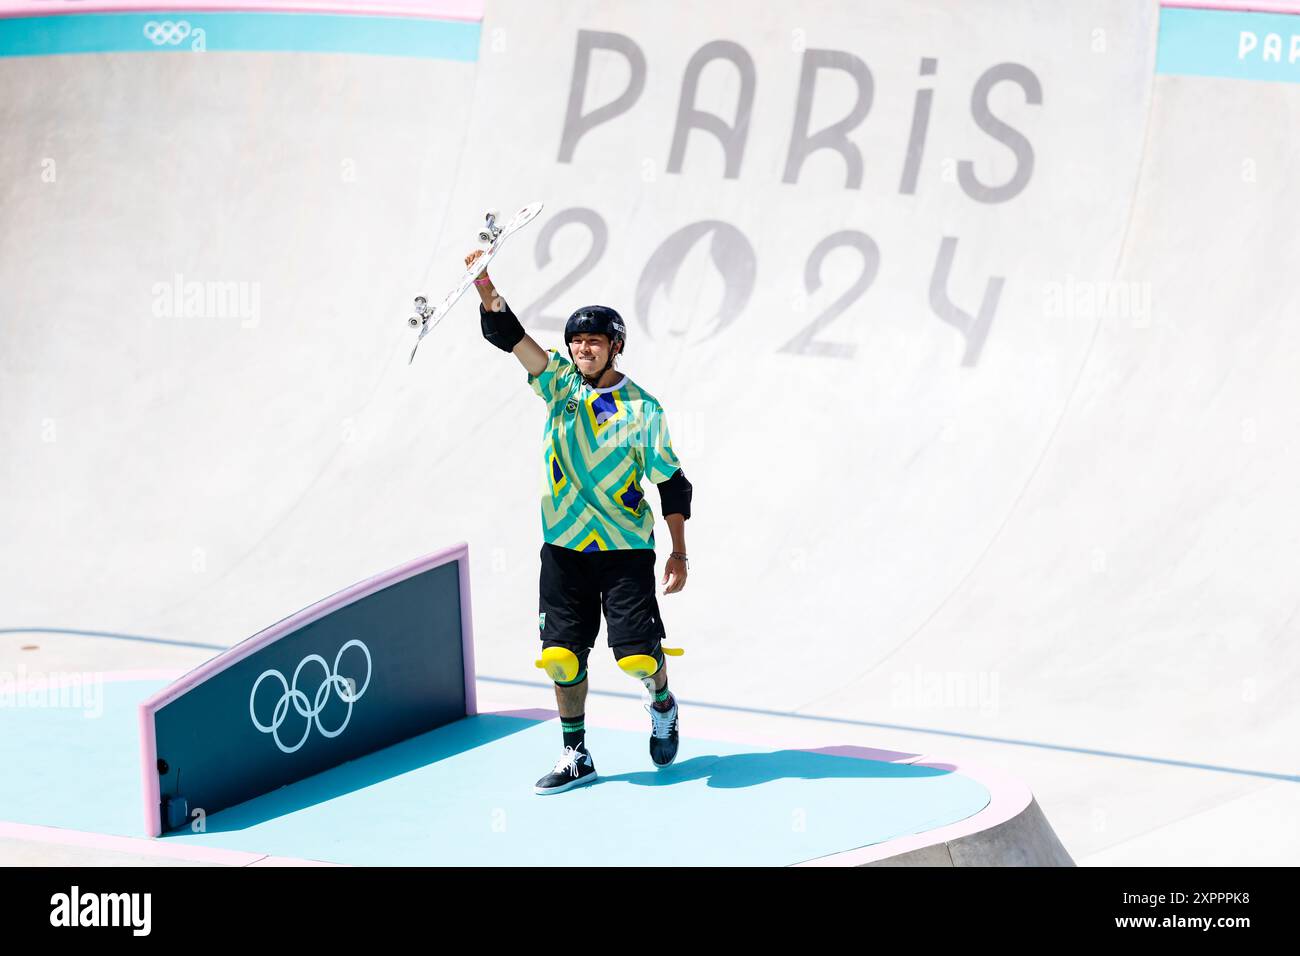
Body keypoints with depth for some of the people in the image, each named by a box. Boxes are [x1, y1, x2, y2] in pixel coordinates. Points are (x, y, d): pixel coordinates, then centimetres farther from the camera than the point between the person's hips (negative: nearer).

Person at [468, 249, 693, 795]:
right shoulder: (560, 384, 2)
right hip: (565, 547, 3)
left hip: (627, 549, -3)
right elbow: (507, 335, -9)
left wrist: (679, 554, -2)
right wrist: (485, 288, -26)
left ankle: (661, 703, 27)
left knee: (638, 656, -8)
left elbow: (673, 484, 1)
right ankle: (576, 757, 16)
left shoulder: (643, 409, -4)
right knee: (562, 656, 1)